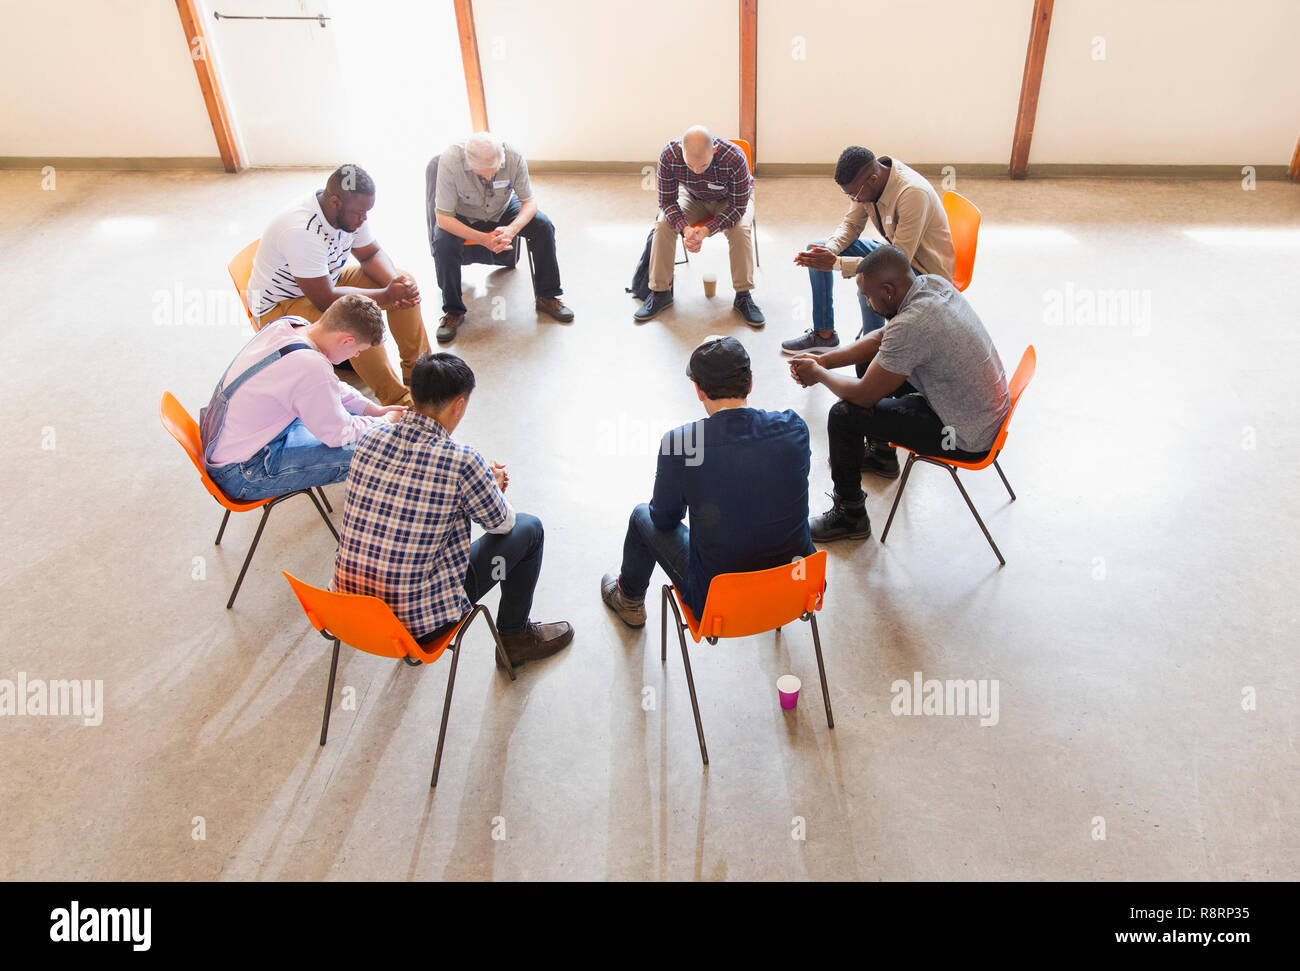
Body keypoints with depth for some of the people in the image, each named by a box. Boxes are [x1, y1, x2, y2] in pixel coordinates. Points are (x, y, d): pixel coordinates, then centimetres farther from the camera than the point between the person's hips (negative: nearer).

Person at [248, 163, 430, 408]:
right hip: (281, 305, -8)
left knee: (405, 280, -4)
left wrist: (395, 283, -19)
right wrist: (387, 296, -31)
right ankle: (398, 402, -21)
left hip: (328, 281, 9)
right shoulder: (301, 232, -36)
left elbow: (371, 254, 3)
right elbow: (324, 300, -34)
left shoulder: (350, 212, -11)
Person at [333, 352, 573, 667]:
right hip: (419, 622, -6)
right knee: (528, 528, 10)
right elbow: (502, 524, -3)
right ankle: (515, 638, 28)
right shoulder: (462, 461, -21)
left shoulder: (371, 438, -4)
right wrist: (494, 485, 18)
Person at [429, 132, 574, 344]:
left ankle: (547, 297, -5)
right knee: (442, 241, -31)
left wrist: (511, 229, -38)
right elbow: (443, 217, -29)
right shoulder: (450, 160, -34)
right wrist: (484, 239, -39)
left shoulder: (514, 157, -29)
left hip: (504, 210, 2)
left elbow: (530, 201, -18)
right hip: (464, 217, -2)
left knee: (543, 226, -21)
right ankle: (453, 311, -12)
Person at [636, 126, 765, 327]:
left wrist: (706, 230, -41)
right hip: (693, 197, 2)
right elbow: (667, 201, -21)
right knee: (663, 225, -22)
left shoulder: (734, 158, -39)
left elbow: (738, 206, -29)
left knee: (740, 230, -31)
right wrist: (685, 229, -39)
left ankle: (743, 296, -17)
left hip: (731, 199, -2)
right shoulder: (669, 154, -32)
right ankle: (660, 292, -8)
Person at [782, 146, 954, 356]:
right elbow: (851, 225, 5)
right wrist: (829, 250, -18)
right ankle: (823, 334, 13)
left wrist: (836, 263, -35)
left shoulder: (913, 194, -34)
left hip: (925, 269, -8)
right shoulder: (863, 182, -11)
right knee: (817, 249, 4)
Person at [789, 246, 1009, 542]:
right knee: (872, 360, 21)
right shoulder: (932, 282, -4)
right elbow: (881, 337, 11)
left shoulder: (910, 326, -31)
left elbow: (864, 395, -19)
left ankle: (850, 516, 10)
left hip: (967, 439, -9)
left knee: (844, 414, -8)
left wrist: (819, 375, -2)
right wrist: (825, 360, 4)